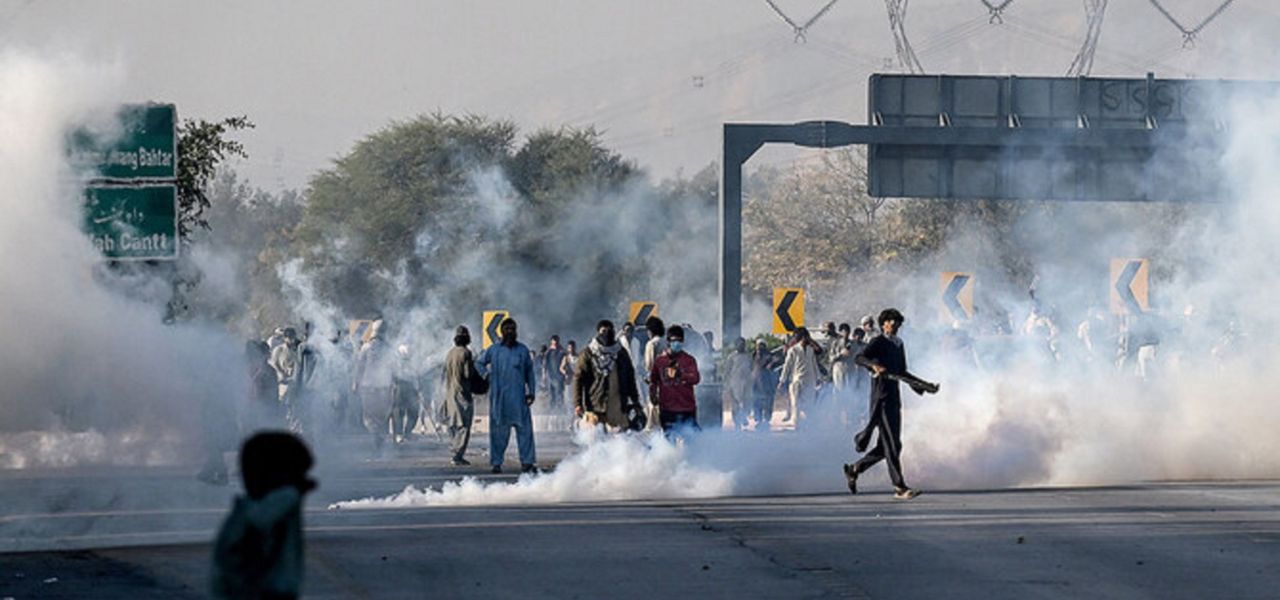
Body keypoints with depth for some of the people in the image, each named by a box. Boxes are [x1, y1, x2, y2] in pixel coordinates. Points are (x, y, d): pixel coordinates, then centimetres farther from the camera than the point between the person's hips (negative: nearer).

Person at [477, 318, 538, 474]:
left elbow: (529, 372, 13)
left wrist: (531, 392, 5)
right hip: (499, 396, -1)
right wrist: (487, 375, 2)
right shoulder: (494, 350, 6)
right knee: (499, 430, 1)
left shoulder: (522, 350, 9)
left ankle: (527, 462, -5)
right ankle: (496, 462, 8)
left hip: (518, 397, 1)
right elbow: (479, 363, 19)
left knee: (524, 429, -6)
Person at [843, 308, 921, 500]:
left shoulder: (898, 344, 18)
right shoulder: (878, 342, -5)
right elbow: (859, 358, -22)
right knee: (892, 445, -10)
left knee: (886, 447, 10)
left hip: (894, 399, 8)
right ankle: (900, 488, -11)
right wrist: (874, 365, -40)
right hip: (881, 399, -8)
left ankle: (854, 470, 24)